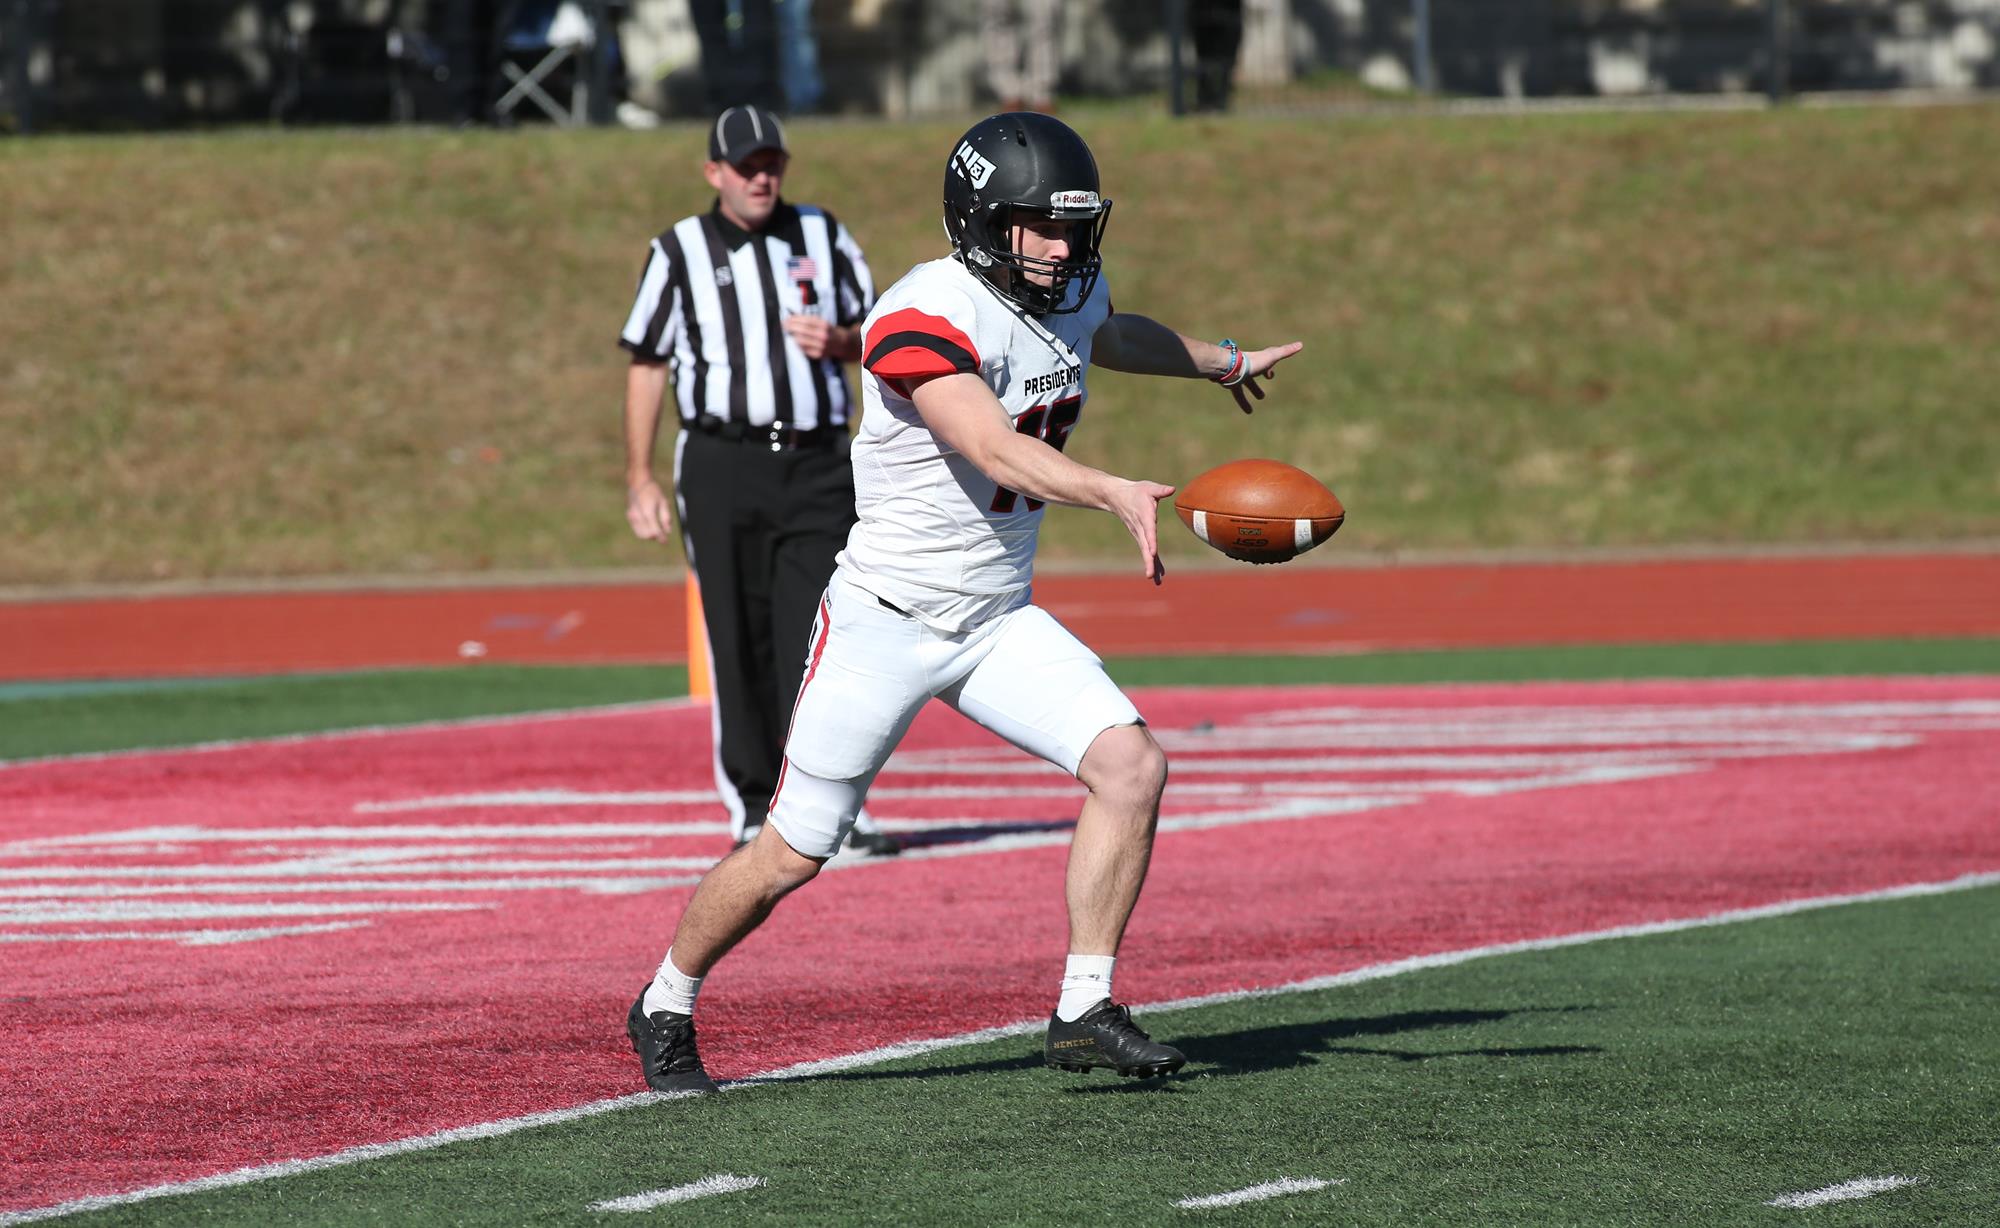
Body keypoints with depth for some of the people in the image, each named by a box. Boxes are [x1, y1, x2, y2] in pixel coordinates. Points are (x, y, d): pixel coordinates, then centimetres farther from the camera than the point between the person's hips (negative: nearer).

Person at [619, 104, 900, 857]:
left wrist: (839, 341, -6)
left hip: (817, 463, 1)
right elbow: (647, 363, 6)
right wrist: (639, 478, 0)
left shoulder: (822, 237, 11)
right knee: (739, 644, 0)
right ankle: (753, 807, 8)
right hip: (722, 465, -1)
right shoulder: (680, 251, 5)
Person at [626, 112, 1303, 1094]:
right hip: (888, 619, -7)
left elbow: (1114, 338, 29)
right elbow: (996, 452, -37)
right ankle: (665, 1007, 25)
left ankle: (1084, 1012, -6)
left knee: (1132, 767, -13)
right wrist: (1118, 494, -52)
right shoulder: (925, 319, -24)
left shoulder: (1070, 299, 3)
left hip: (1000, 623, 7)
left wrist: (1223, 361, 46)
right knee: (794, 854, 2)